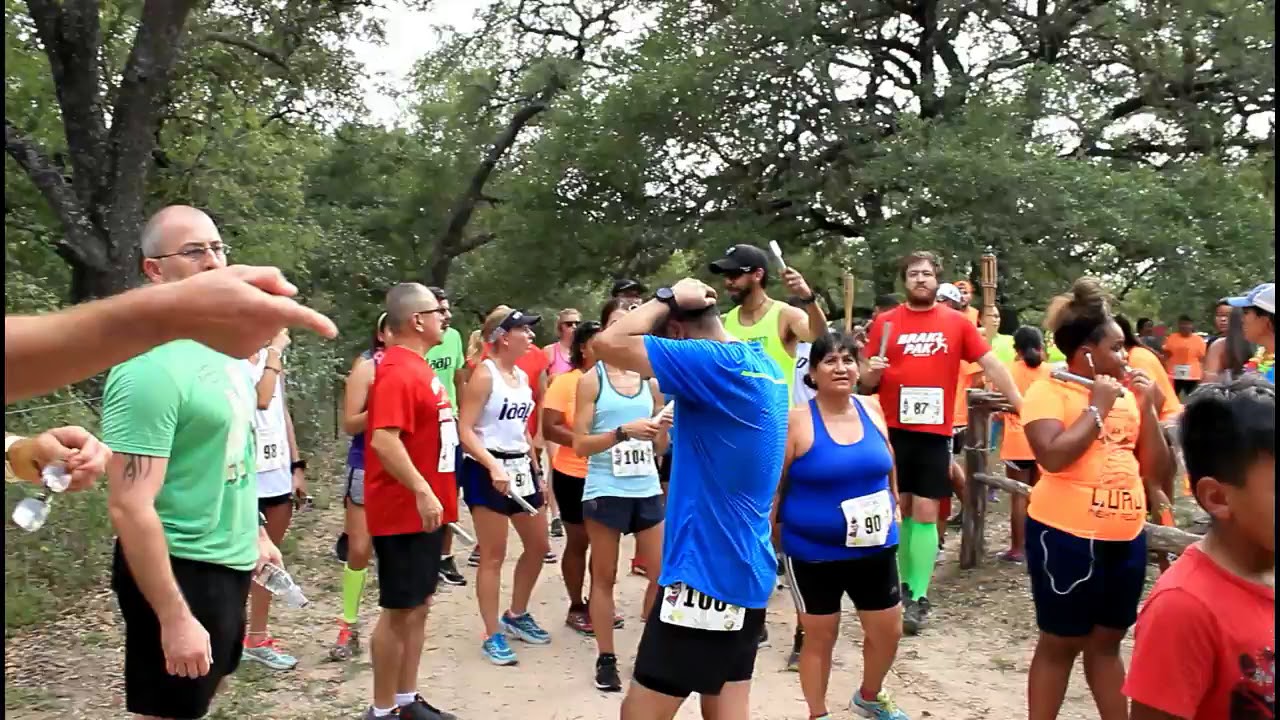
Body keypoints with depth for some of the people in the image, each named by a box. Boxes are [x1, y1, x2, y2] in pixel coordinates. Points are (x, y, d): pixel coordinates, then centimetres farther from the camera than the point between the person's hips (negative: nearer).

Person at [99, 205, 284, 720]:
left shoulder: (219, 347, 4)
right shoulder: (151, 367, -23)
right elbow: (130, 508, -25)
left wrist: (255, 533, 19)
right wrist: (174, 618, -25)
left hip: (228, 563, 9)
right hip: (181, 569, -9)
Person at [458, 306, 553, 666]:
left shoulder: (522, 376, 11)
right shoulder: (484, 374, -12)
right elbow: (465, 430, -17)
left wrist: (537, 473, 18)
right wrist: (493, 466, -28)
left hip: (521, 467, 8)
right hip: (488, 470, -8)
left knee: (538, 546, 15)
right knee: (493, 556, -1)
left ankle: (517, 615, 34)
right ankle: (493, 636, 11)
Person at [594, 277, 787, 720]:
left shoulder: (716, 363, -18)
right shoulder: (765, 366, 9)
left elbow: (609, 344, -22)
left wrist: (667, 298, -9)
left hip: (705, 574, -9)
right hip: (747, 571, 9)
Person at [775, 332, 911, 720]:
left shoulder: (872, 409, -1)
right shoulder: (797, 421, -16)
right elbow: (775, 484, -11)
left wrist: (894, 504, 20)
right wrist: (770, 534, -8)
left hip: (874, 547, 5)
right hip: (814, 552, -5)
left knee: (889, 631, 16)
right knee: (820, 636, 9)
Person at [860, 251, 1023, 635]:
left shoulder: (957, 322, 3)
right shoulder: (885, 322, 3)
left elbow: (991, 364, 5)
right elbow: (867, 383, 7)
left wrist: (1023, 406, 1)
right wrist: (871, 370, -15)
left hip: (934, 431, -1)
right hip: (893, 430, 1)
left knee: (925, 514, 0)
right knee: (897, 510, 9)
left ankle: (919, 597, 6)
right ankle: (902, 585, 24)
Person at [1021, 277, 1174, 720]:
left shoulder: (1126, 395, 9)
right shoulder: (1048, 391, -9)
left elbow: (1158, 469, 8)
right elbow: (1053, 457, -24)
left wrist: (1147, 407, -3)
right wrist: (1097, 407, -16)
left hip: (1127, 538, 6)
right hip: (1067, 537, -6)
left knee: (1107, 641, 19)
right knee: (1060, 644, 6)